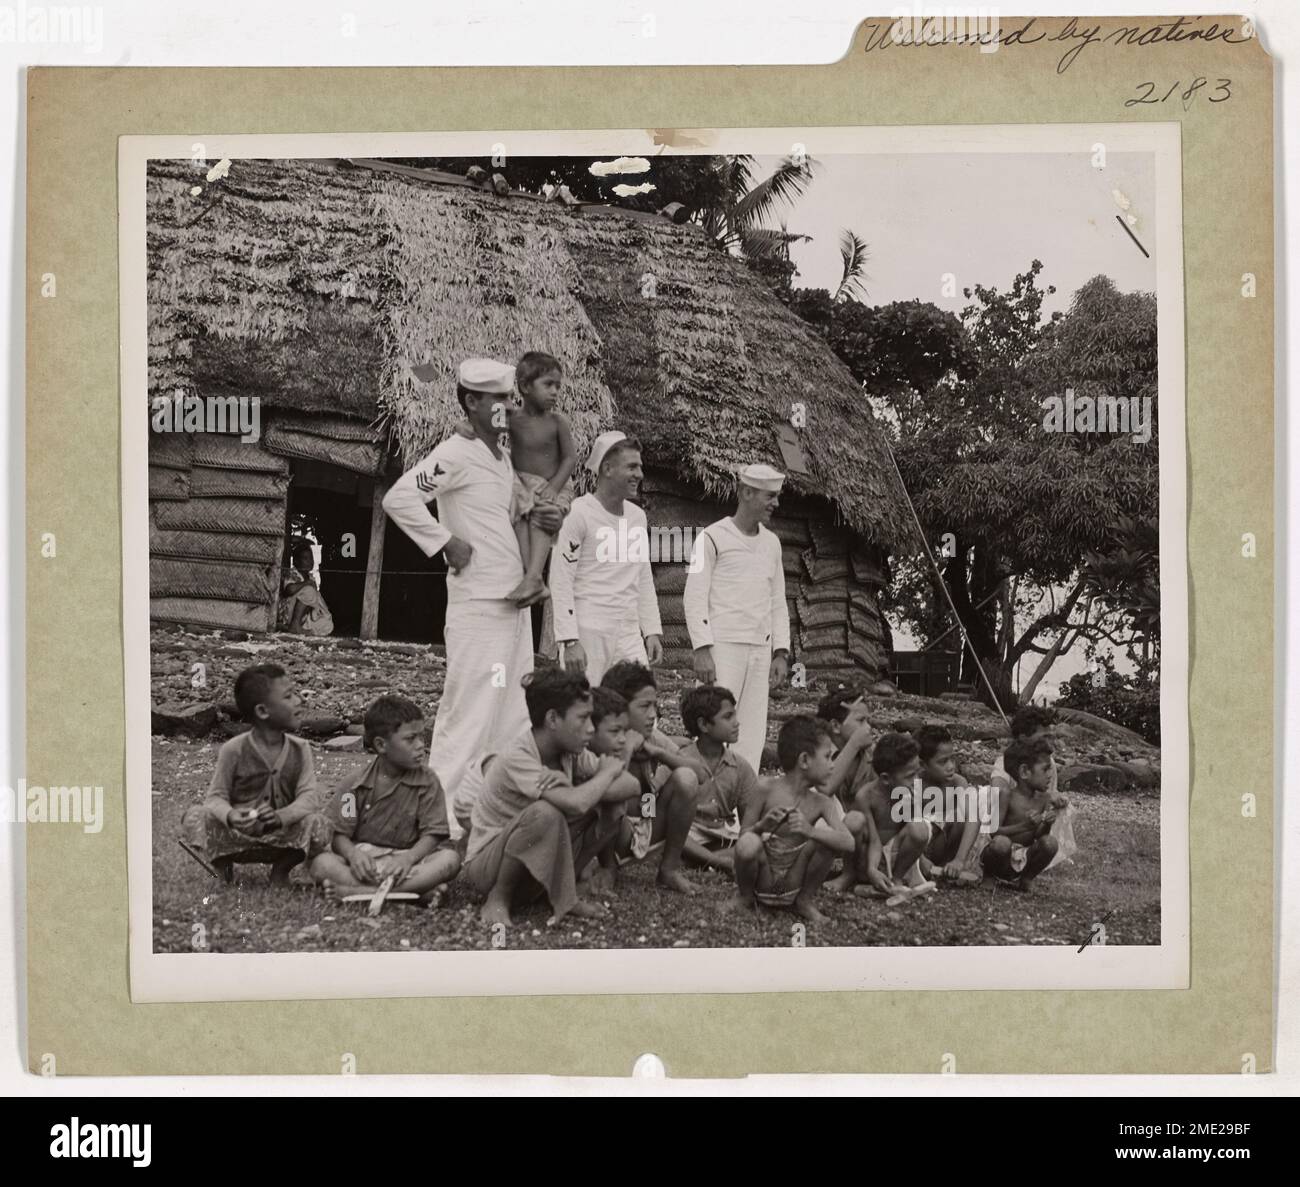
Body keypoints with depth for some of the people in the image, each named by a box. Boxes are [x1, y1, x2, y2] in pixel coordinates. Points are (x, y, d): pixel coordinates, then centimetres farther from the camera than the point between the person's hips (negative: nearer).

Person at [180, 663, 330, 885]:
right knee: (194, 818, -27)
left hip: (282, 838, 2)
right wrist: (229, 815, -32)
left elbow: (309, 795, -12)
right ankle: (223, 864, 3)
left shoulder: (300, 750, -2)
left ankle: (281, 869, 1)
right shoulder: (233, 750, -9)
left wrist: (282, 816, -32)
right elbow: (217, 796, -8)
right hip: (237, 836, -1)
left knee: (317, 825, -28)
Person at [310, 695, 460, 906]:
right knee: (321, 863, -29)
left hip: (407, 858, 0)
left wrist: (408, 858, -25)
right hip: (363, 858, 0)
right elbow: (339, 834, -1)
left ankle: (355, 890, -36)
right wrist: (353, 853, -25)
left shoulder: (426, 782, 2)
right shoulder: (355, 785, 2)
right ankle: (418, 890, -37)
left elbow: (432, 834, -4)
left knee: (450, 857, -29)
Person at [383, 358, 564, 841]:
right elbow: (398, 498, -22)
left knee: (513, 719, 12)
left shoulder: (504, 457, 16)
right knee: (469, 715, -7)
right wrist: (446, 543, -18)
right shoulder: (456, 453, -10)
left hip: (515, 605, 9)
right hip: (477, 607, -9)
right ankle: (444, 822, -1)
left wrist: (539, 520, 8)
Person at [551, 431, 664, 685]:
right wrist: (569, 641, -17)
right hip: (587, 632, -6)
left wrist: (652, 631, 12)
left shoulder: (637, 516, 14)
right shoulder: (578, 513, -7)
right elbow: (560, 582, -11)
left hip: (629, 633, 6)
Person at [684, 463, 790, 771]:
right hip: (722, 647, -6)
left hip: (760, 650, 6)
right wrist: (702, 650, -15)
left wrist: (781, 653, 10)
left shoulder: (772, 543, 16)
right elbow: (694, 598, -7)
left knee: (753, 733, 4)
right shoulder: (713, 537, -4)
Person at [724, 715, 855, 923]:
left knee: (827, 836, -20)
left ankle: (805, 900, 2)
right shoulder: (767, 789, -10)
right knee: (748, 843, -34)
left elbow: (849, 844, -18)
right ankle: (744, 897, -1)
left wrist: (810, 831, -33)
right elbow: (742, 835, -7)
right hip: (762, 881, -2)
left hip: (792, 885, 2)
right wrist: (762, 826, -29)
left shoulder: (820, 803, -4)